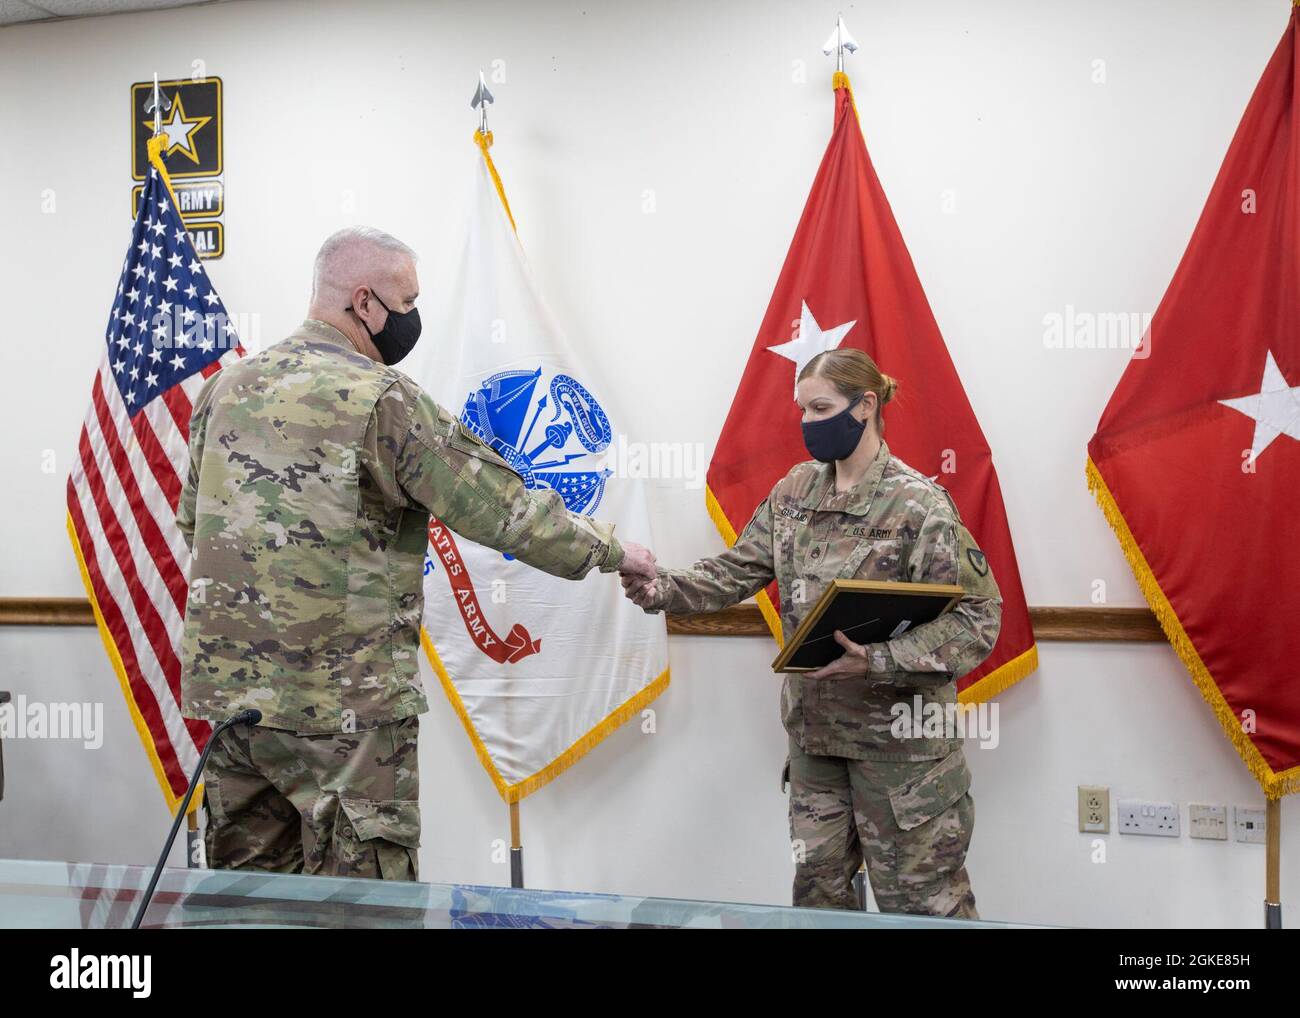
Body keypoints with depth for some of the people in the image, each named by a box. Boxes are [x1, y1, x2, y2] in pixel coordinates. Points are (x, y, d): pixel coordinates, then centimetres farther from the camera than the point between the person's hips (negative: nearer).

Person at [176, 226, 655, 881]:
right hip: (341, 704, -7)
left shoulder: (224, 388, 8)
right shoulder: (380, 398, -13)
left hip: (226, 687, 7)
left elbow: (191, 520, 19)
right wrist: (613, 551, 3)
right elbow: (504, 508, -11)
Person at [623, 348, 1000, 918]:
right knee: (818, 888, 16)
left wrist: (878, 660, -30)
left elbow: (976, 619, -18)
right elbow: (733, 574, 4)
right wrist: (655, 587, -14)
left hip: (899, 735, -6)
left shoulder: (919, 504, -15)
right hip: (815, 727, 6)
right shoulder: (795, 491, 5)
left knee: (918, 900, 5)